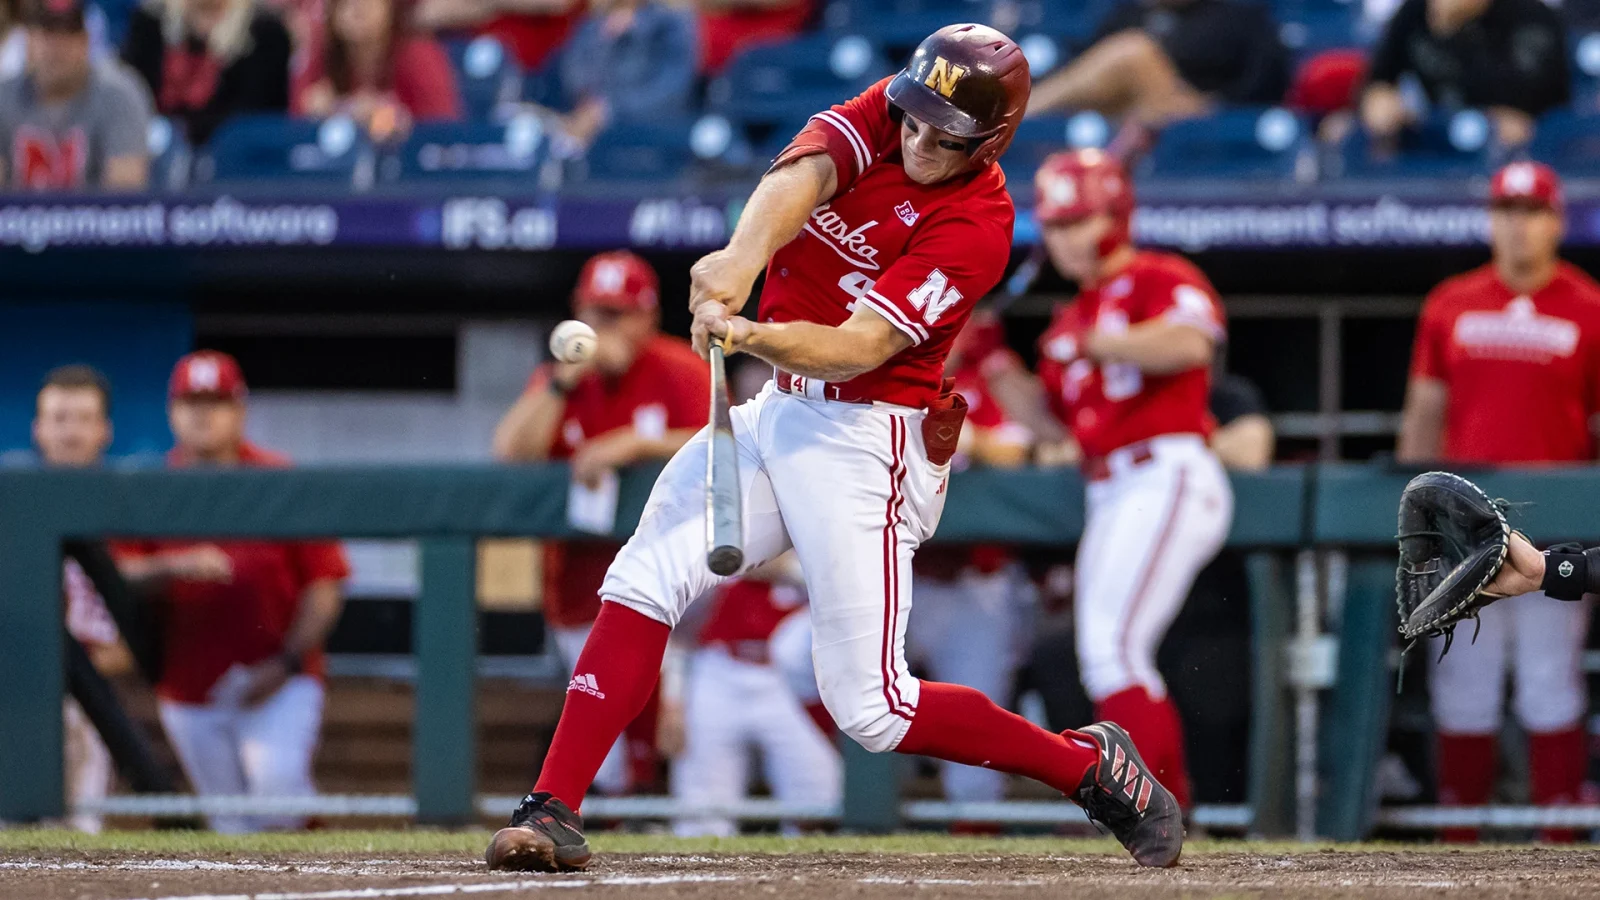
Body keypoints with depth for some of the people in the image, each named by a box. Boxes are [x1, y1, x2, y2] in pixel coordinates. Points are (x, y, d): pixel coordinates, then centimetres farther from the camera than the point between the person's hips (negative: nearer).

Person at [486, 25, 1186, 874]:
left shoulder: (976, 225, -18)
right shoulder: (880, 116, -2)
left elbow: (859, 349, -27)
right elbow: (801, 176, -22)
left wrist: (754, 335, -45)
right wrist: (742, 257, -42)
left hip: (865, 437, -6)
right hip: (778, 412, 6)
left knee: (871, 708, -6)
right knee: (642, 582, -12)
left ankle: (1090, 764, 12)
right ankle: (552, 811, -11)